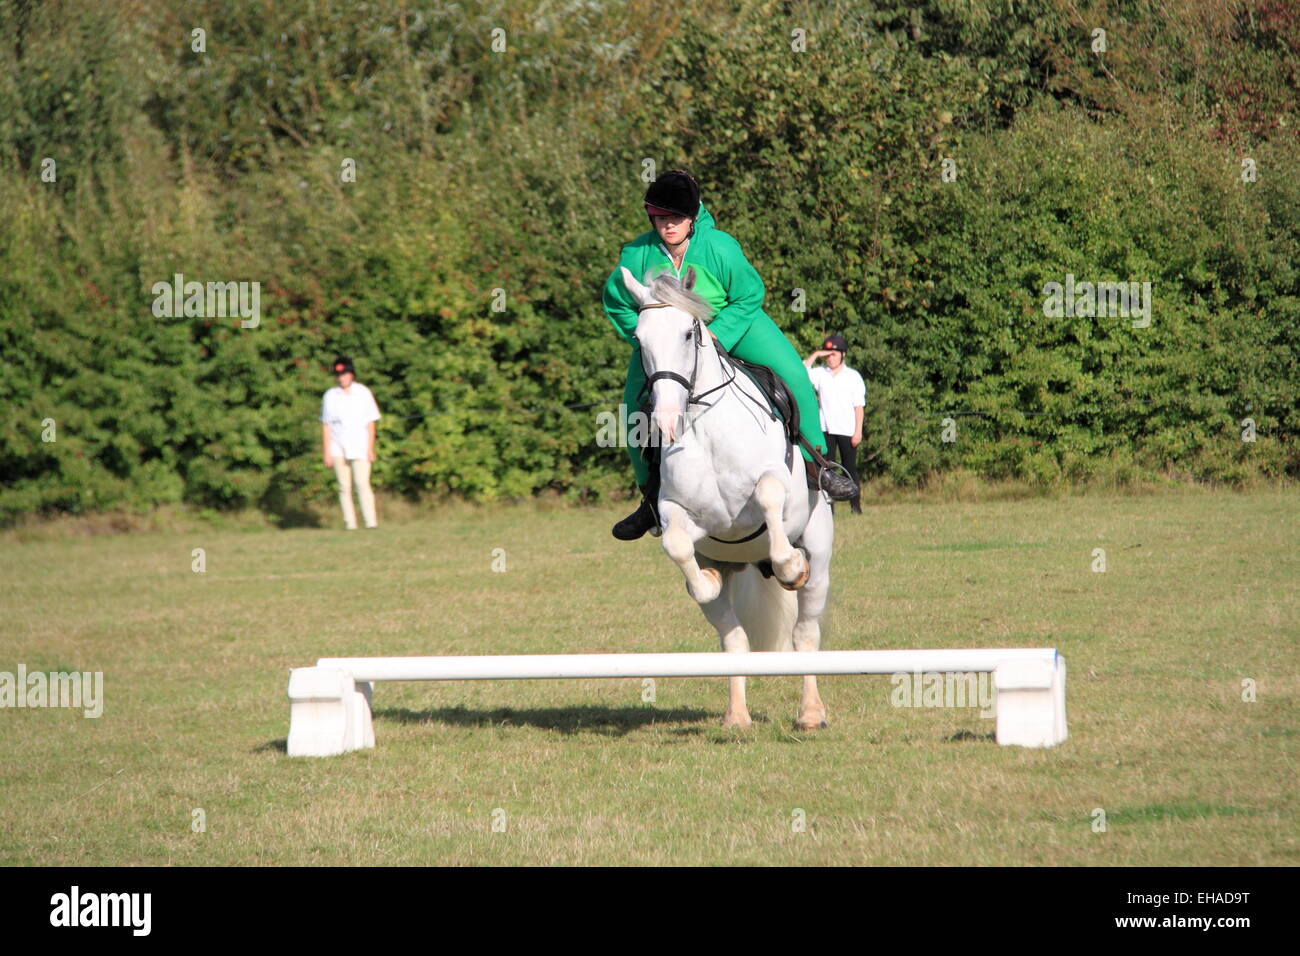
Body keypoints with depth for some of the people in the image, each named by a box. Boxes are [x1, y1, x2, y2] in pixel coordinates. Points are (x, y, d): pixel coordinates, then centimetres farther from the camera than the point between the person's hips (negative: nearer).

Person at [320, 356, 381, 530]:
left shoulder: (363, 393, 6)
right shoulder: (330, 396, 9)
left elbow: (370, 423, 6)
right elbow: (326, 426, 10)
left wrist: (370, 448, -3)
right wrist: (327, 453, 3)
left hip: (359, 448, -2)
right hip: (338, 449, 2)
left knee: (362, 484, -15)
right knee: (344, 487, -2)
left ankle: (371, 522, -19)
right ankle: (350, 523, -1)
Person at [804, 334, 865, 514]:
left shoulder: (853, 376, 3)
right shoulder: (820, 374, 9)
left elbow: (859, 406, 0)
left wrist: (858, 431, -7)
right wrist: (816, 355, -8)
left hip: (847, 430, -2)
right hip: (826, 430, 2)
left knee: (850, 467, 0)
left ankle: (856, 504, 4)